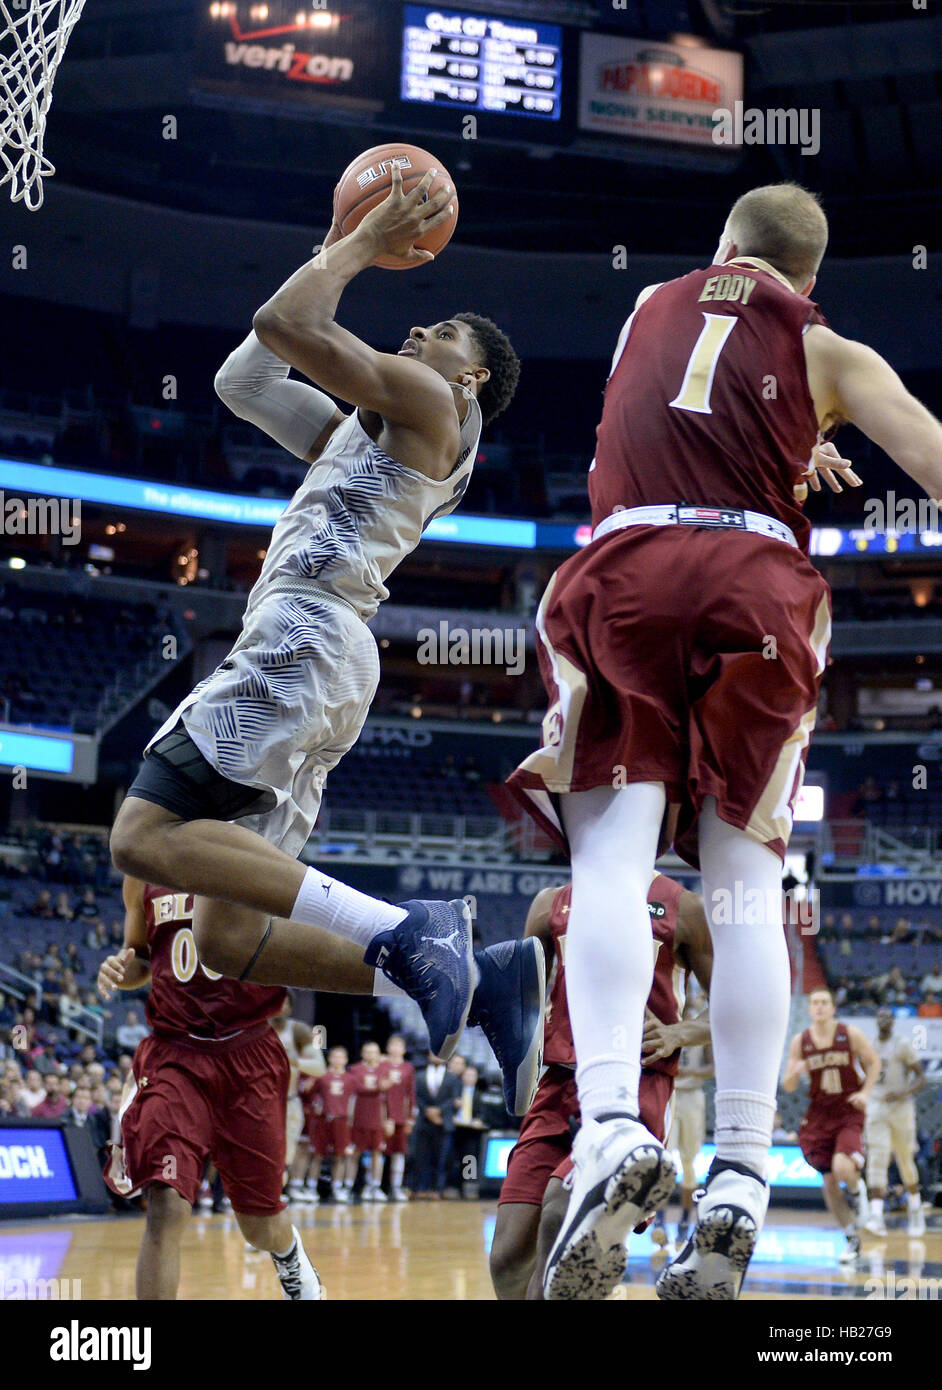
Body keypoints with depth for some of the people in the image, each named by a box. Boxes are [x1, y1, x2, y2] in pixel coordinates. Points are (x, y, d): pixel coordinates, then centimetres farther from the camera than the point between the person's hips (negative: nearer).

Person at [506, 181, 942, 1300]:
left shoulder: (654, 305, 27)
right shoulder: (828, 351, 17)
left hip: (625, 567, 1)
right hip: (759, 583, 0)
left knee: (613, 858, -7)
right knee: (745, 883, 1)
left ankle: (609, 1121, -28)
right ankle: (741, 1178, -6)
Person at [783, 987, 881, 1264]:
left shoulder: (850, 1034, -6)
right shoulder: (800, 1041, -1)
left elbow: (874, 1062, 6)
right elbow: (788, 1086, 3)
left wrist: (865, 1093, -8)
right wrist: (795, 1073, -19)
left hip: (849, 1113, -3)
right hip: (819, 1115, 3)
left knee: (842, 1168, -26)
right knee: (829, 1181, 3)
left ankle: (857, 1190, 11)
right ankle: (851, 1240, 19)